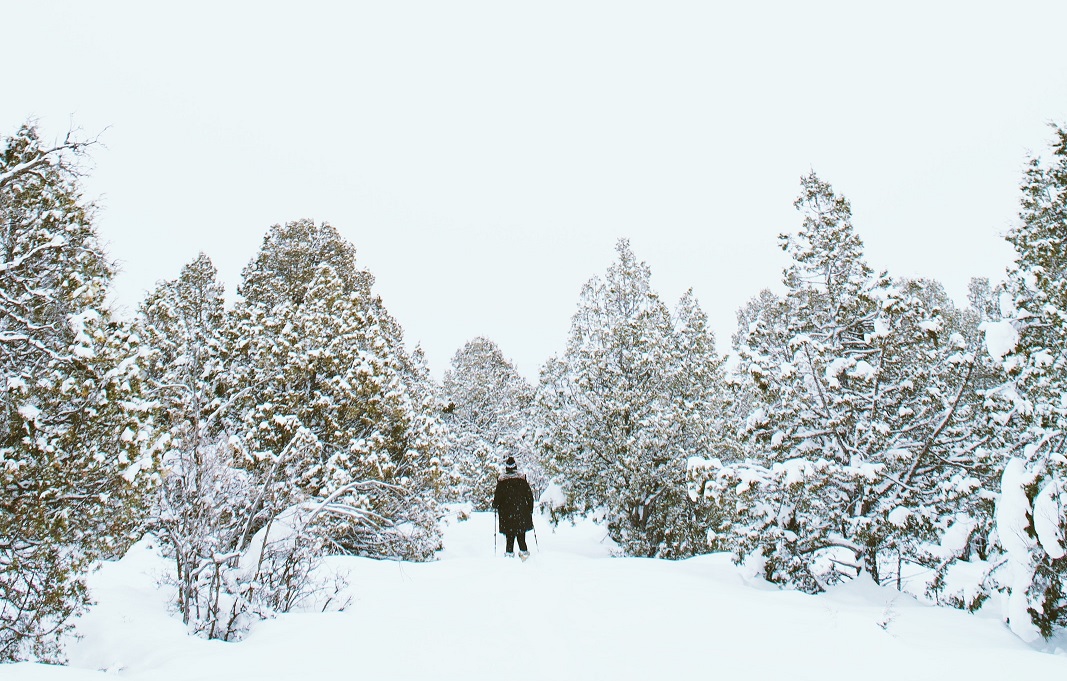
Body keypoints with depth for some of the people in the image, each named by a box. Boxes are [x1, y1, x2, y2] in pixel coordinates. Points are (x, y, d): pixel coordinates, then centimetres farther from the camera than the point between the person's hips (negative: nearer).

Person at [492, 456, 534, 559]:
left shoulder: (502, 481, -6)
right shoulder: (522, 479, -2)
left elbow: (497, 496, -3)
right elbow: (529, 494, 2)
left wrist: (495, 504, 17)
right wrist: (530, 508, 13)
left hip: (507, 512, -1)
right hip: (521, 511, 1)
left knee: (510, 533, 7)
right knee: (521, 533, 10)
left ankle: (509, 552, 5)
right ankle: (523, 551, 4)